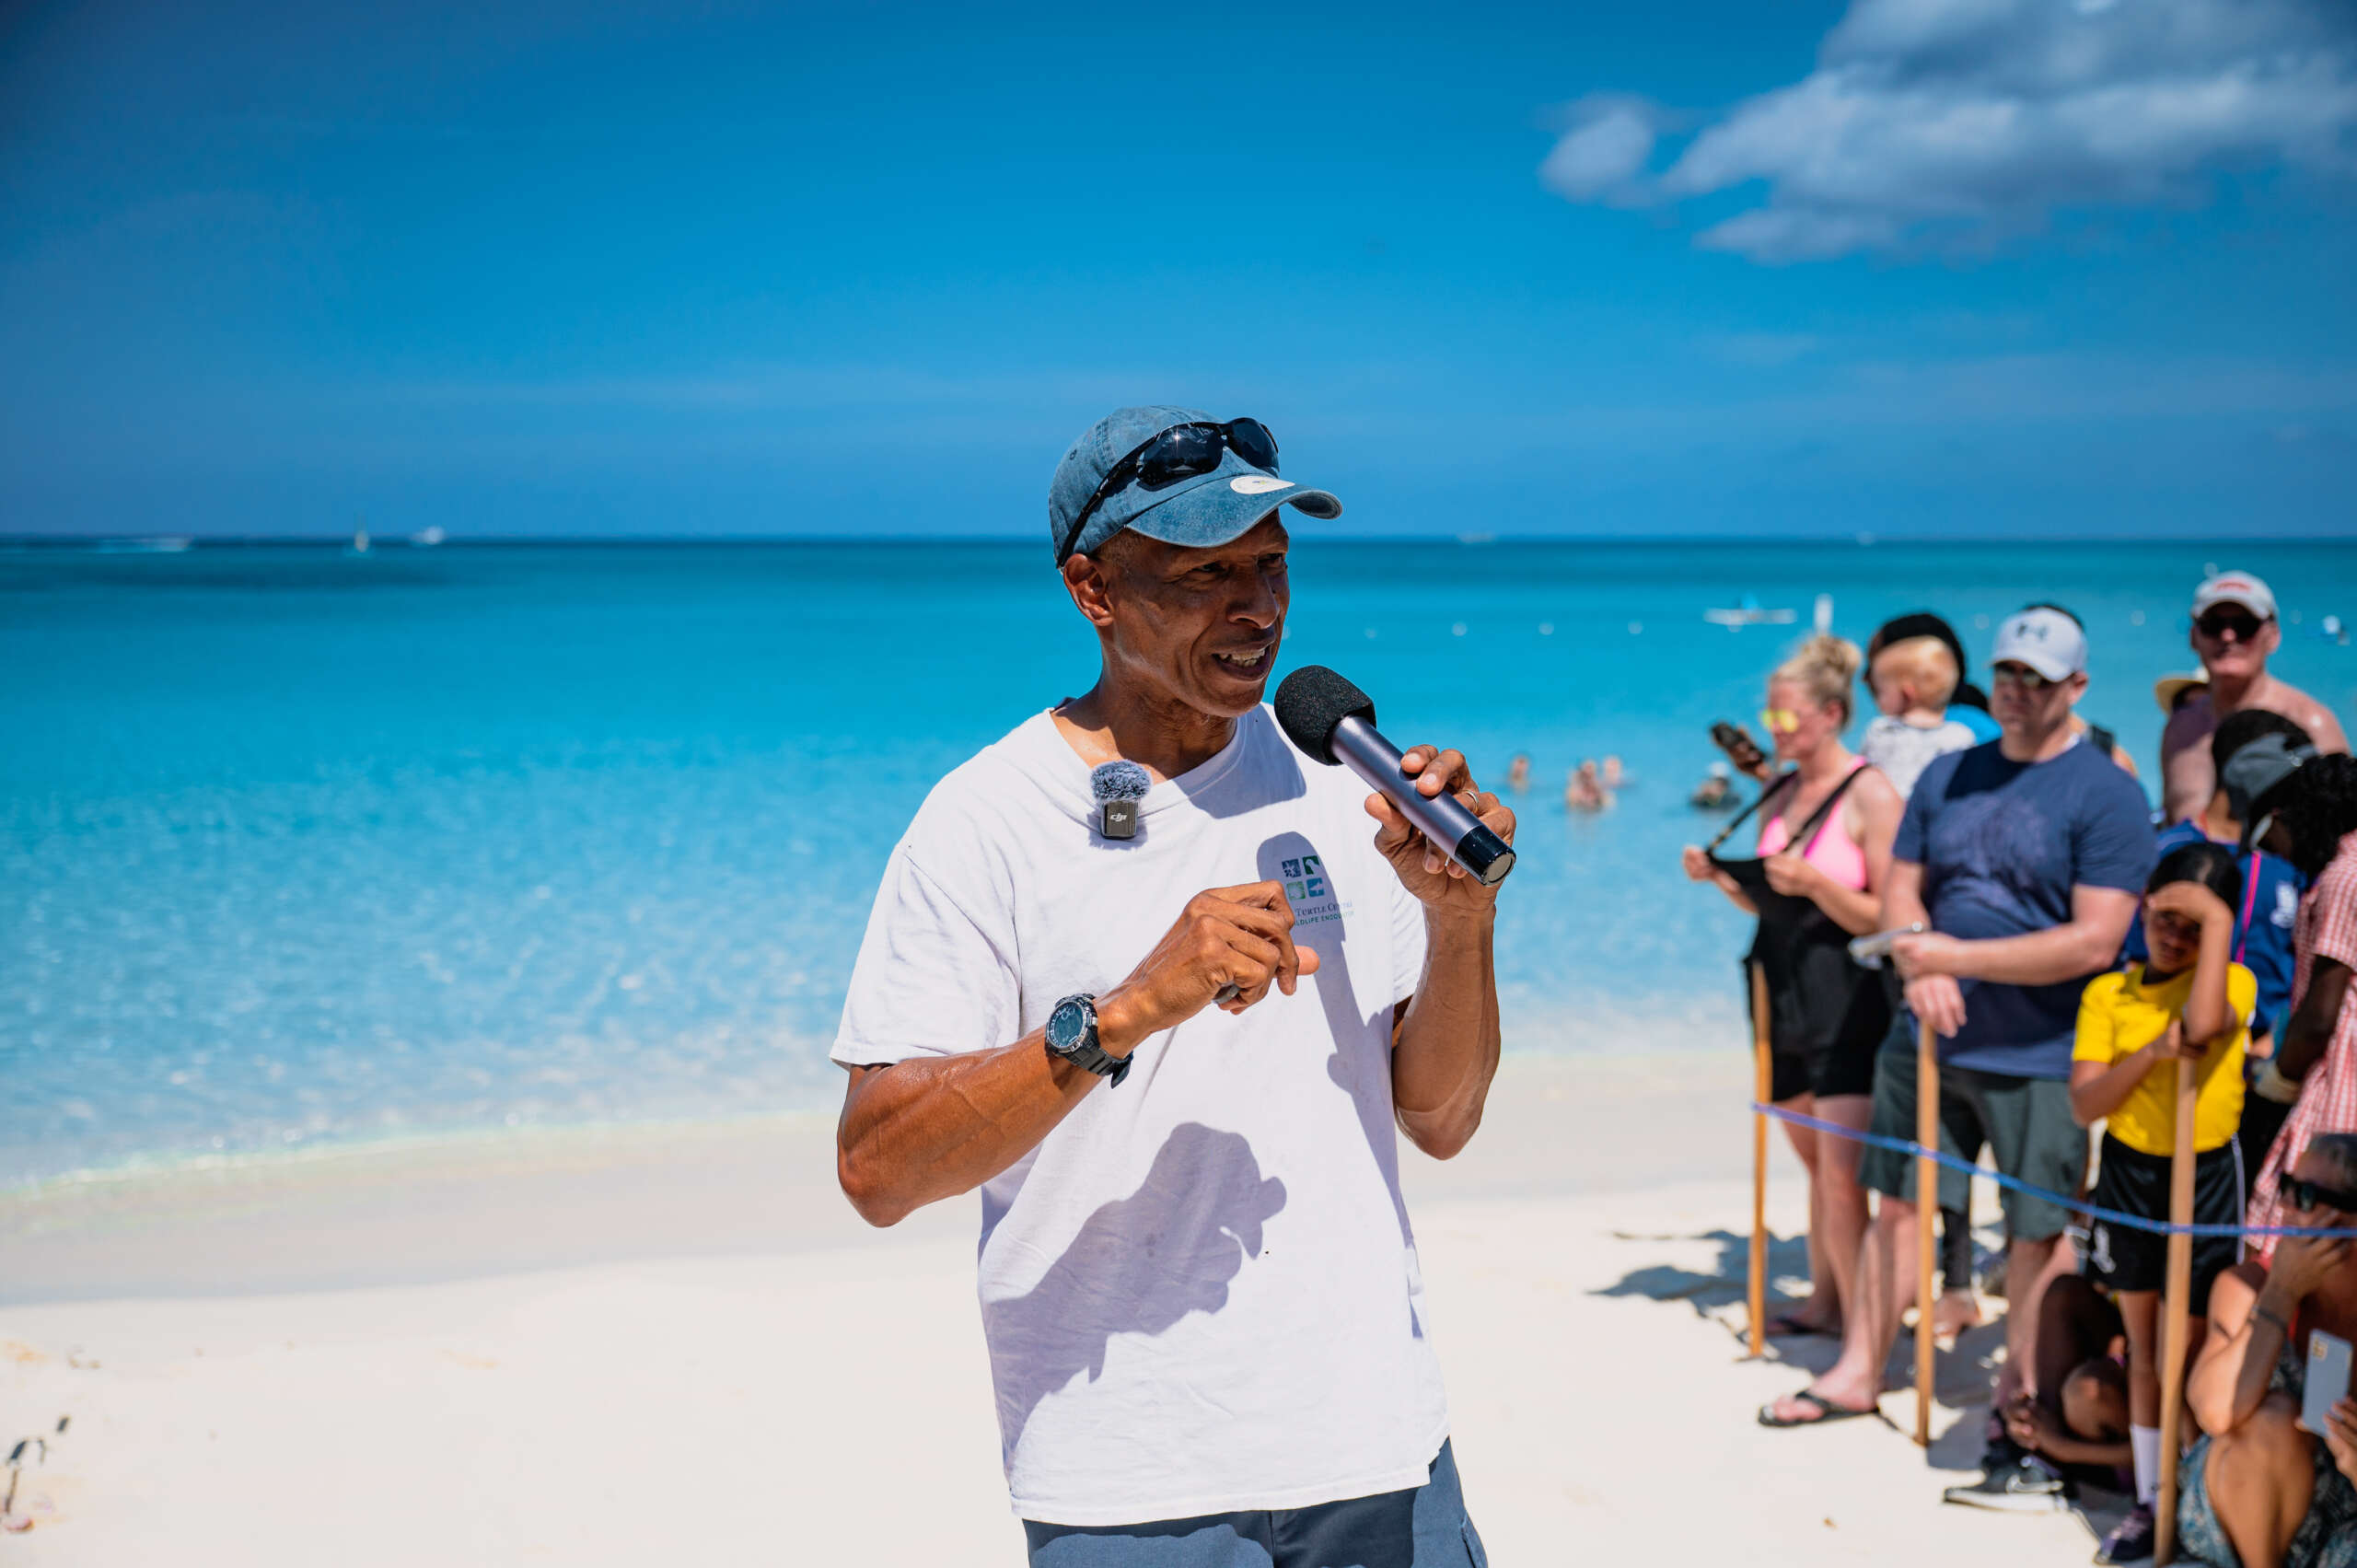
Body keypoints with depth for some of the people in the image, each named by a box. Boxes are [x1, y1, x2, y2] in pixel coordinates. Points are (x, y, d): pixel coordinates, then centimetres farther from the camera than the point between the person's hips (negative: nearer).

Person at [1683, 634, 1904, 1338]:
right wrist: (1721, 877, 2)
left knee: (1841, 1176, -10)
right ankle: (1824, 1304, 25)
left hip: (1846, 1002, -7)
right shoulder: (1779, 796, 11)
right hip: (1785, 997, 7)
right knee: (1814, 1162, 15)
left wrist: (1813, 882, -24)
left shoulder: (1870, 794, -10)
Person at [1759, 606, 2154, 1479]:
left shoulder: (2106, 795, -10)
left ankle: (2019, 1402, 21)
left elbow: (2095, 941, -17)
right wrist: (1919, 968, -9)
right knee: (1898, 1204, 12)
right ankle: (1857, 1375, 25)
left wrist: (1959, 958, -18)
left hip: (2042, 1056, -5)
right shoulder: (1948, 775, 9)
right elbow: (1901, 890, 12)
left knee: (2039, 1232, 5)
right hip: (1928, 1039, 5)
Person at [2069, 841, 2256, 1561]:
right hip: (2129, 1174, 3)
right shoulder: (2108, 993, 0)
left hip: (2206, 1175, -3)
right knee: (2143, 1349, 13)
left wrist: (2217, 918, -24)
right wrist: (2151, 1052, -22)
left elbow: (2203, 1023, -31)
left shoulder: (2235, 982, -7)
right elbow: (2084, 1103, -8)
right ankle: (2149, 1500, 22)